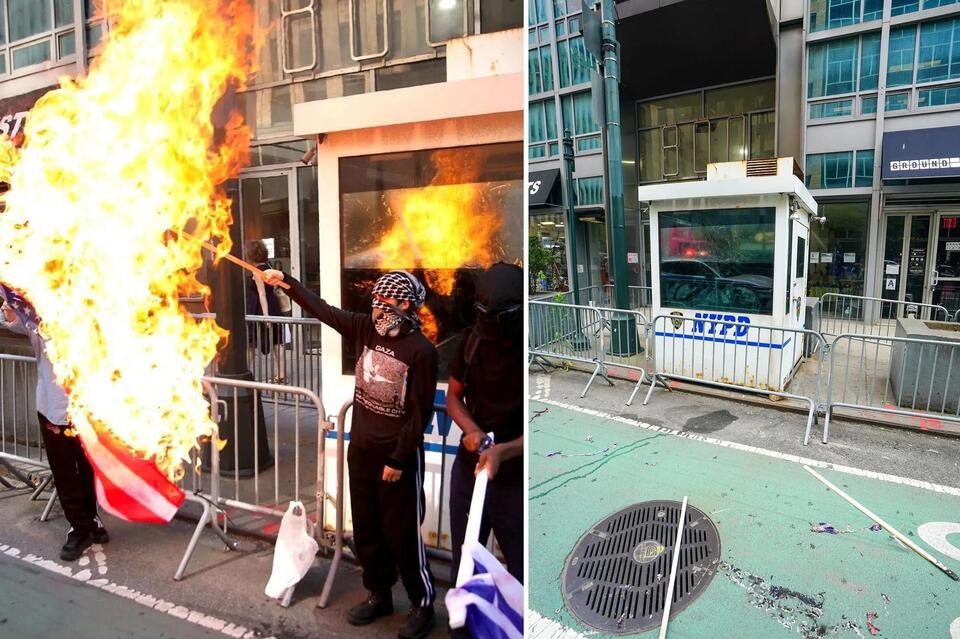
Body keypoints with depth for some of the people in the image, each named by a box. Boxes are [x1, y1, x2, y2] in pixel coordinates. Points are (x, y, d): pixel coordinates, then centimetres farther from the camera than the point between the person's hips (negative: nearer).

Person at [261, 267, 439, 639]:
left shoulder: (421, 351, -18)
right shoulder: (366, 328, 0)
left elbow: (421, 412, -16)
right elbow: (323, 310, 8)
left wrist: (399, 459, -15)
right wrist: (287, 283, 2)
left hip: (398, 455, -6)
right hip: (361, 450, 7)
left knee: (402, 533, 4)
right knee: (366, 530, 17)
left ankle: (423, 603, 23)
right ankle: (378, 595, 35)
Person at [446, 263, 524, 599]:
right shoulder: (471, 341, -6)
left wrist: (502, 451, -33)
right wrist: (472, 429, -14)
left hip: (516, 478, -4)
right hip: (468, 468, 5)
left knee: (518, 566, 8)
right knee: (463, 563, 20)